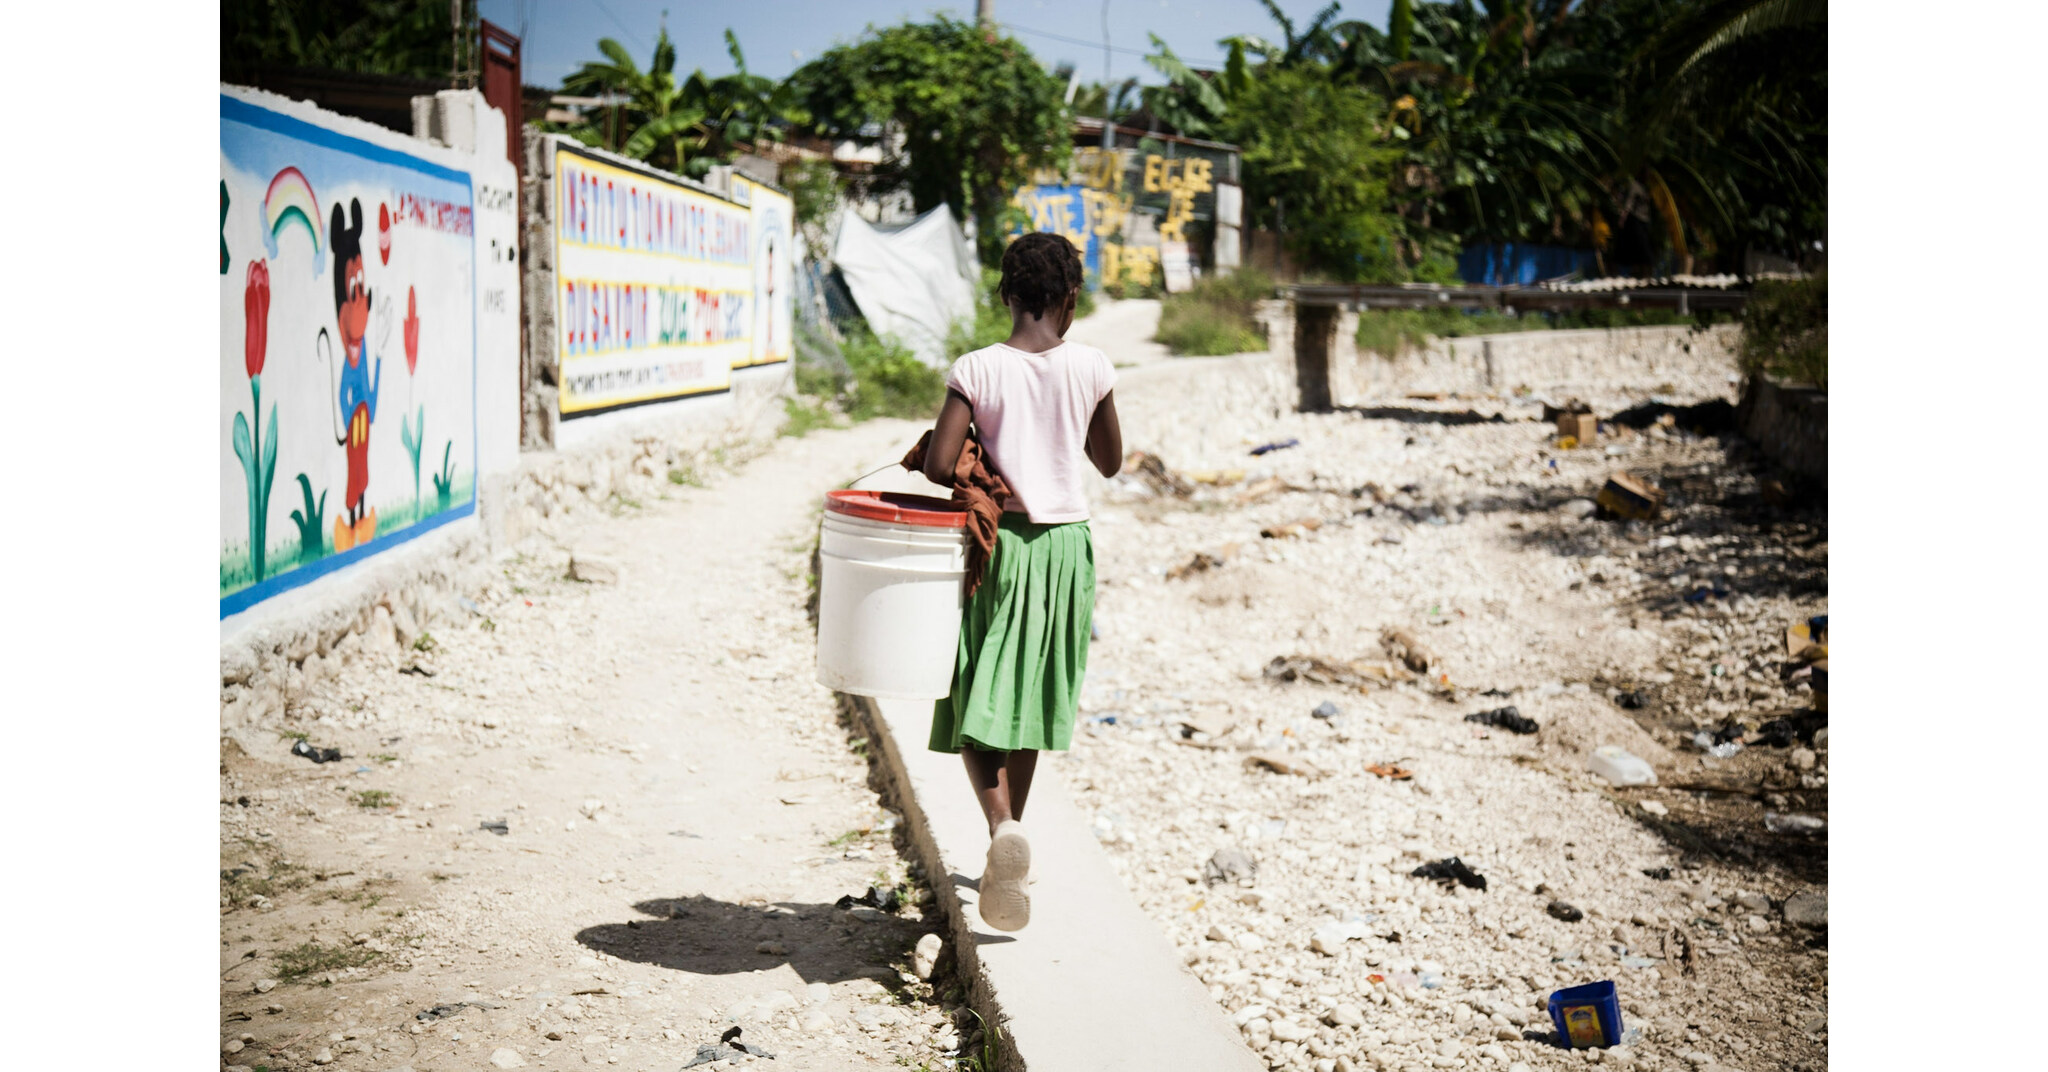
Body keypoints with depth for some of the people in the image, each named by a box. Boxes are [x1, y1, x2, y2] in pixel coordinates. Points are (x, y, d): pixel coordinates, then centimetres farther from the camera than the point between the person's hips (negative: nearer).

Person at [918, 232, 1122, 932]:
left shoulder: (976, 370, -10)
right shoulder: (1091, 368, -3)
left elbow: (937, 467, -15)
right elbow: (1111, 463, 9)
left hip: (996, 542, -2)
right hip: (1065, 544, 3)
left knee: (976, 701, 3)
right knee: (1029, 696, 17)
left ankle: (1002, 826, -22)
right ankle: (1010, 841, 27)